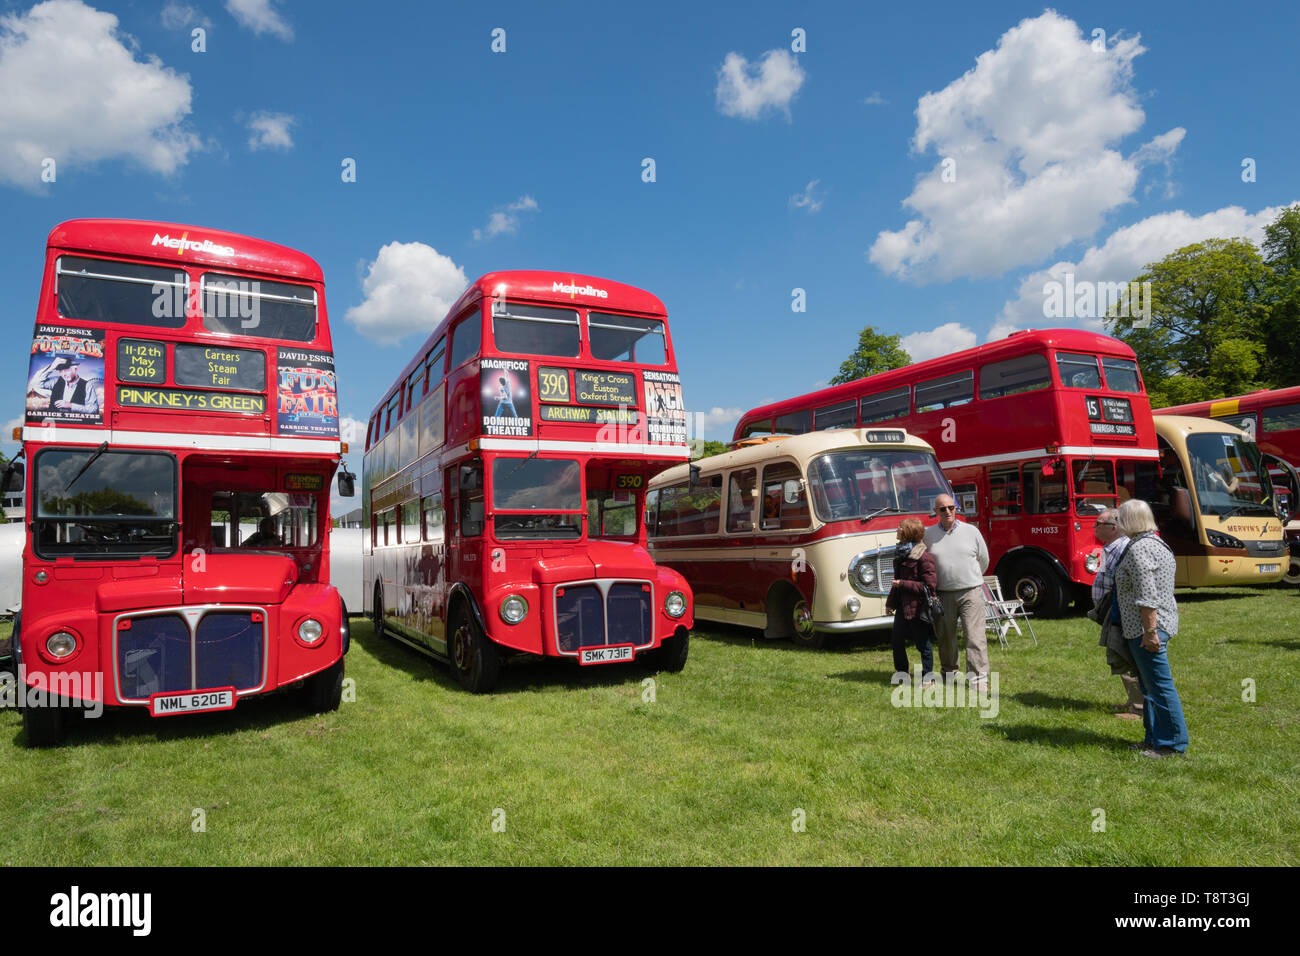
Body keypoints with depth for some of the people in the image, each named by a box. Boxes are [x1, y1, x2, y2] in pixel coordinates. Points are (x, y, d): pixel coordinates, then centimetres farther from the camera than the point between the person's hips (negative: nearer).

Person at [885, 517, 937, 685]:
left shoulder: (923, 557, -17)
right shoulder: (902, 552, 9)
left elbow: (930, 585, -20)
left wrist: (903, 584, -19)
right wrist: (891, 602, 21)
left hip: (917, 608, -8)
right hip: (902, 605, 8)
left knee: (922, 643, 6)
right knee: (897, 640, 12)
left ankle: (928, 675, 21)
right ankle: (901, 672, 28)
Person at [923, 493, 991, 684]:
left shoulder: (971, 531, 2)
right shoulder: (928, 534, 2)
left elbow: (983, 560, 14)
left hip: (970, 592, -1)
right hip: (942, 594, 1)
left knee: (975, 636, -6)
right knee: (945, 636, 12)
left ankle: (979, 677, -3)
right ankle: (949, 672, 29)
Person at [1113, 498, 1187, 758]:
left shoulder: (1139, 549, -18)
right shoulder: (1156, 543, 14)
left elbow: (1147, 597, -23)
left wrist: (1150, 631, -22)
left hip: (1147, 626, -11)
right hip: (1162, 622, 11)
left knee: (1159, 685, -2)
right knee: (1149, 685, 17)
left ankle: (1172, 744, 6)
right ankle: (1154, 738, 26)